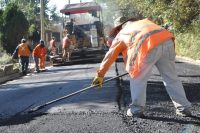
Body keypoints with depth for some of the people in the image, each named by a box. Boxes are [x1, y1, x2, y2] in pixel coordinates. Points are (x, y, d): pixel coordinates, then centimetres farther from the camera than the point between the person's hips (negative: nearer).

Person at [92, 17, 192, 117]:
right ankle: (184, 108, 21)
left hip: (148, 45, -5)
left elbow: (109, 57, 28)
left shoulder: (120, 35, 25)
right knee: (171, 78, 16)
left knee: (138, 79, 12)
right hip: (167, 40, 5)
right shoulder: (144, 22, 39)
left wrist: (99, 75, 37)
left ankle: (136, 109, 18)